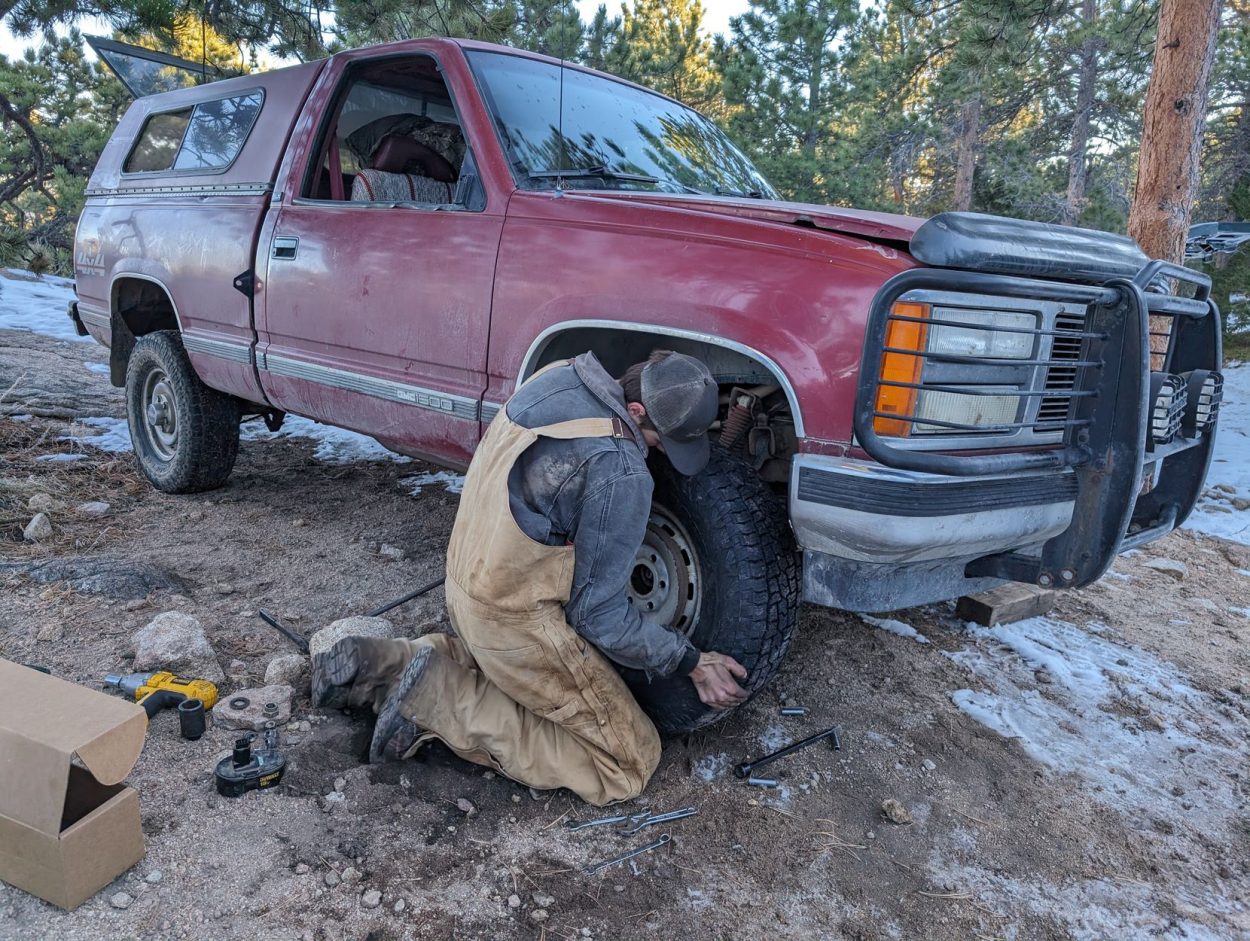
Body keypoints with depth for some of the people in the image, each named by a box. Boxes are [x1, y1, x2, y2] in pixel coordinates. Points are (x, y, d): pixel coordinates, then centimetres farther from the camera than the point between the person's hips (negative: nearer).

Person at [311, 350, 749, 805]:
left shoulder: (558, 376, -3)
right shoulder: (622, 475, -26)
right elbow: (598, 614, -18)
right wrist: (692, 663, -7)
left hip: (465, 582, 9)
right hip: (514, 621, -9)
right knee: (630, 764, 1)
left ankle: (382, 665, 16)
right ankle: (440, 698, -6)